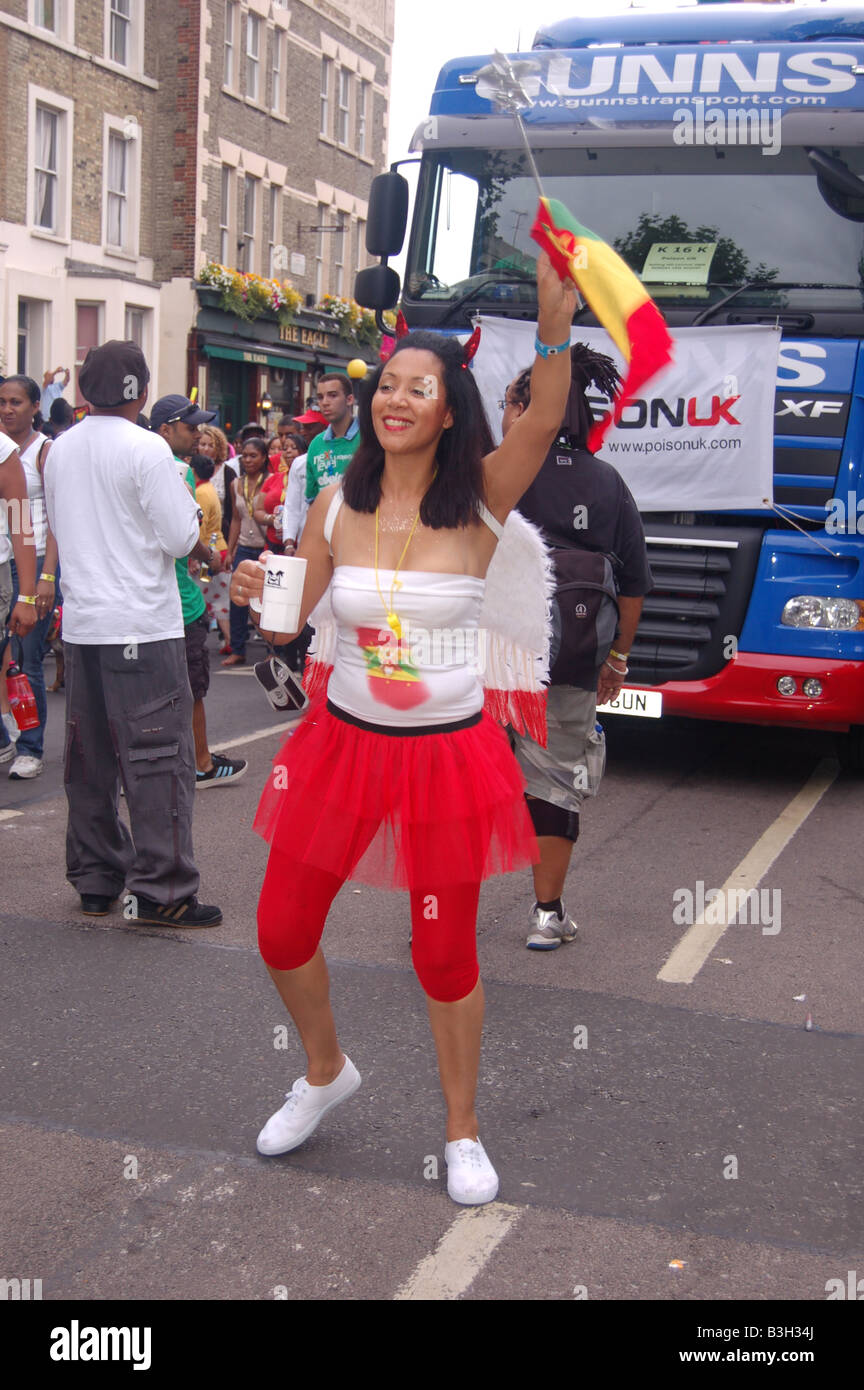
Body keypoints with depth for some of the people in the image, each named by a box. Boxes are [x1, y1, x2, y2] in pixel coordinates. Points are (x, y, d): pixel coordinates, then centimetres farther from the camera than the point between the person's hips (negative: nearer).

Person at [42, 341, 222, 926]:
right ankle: (160, 890, -1)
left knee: (89, 757, 13)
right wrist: (191, 503, 6)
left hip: (81, 623, 7)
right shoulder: (146, 449, -12)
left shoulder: (60, 449, 9)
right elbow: (182, 537, -12)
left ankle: (94, 878, 21)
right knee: (160, 757, -2)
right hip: (142, 625, -7)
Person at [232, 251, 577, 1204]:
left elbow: (544, 420, -28)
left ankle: (462, 1131, 30)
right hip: (343, 742, 3)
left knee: (445, 953, 7)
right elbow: (288, 623, 5)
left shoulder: (479, 500, -9)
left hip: (449, 752, -3)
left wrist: (556, 321, -44)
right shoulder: (338, 506, -2)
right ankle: (325, 1072, 39)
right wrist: (259, 596, -18)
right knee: (282, 929, 9)